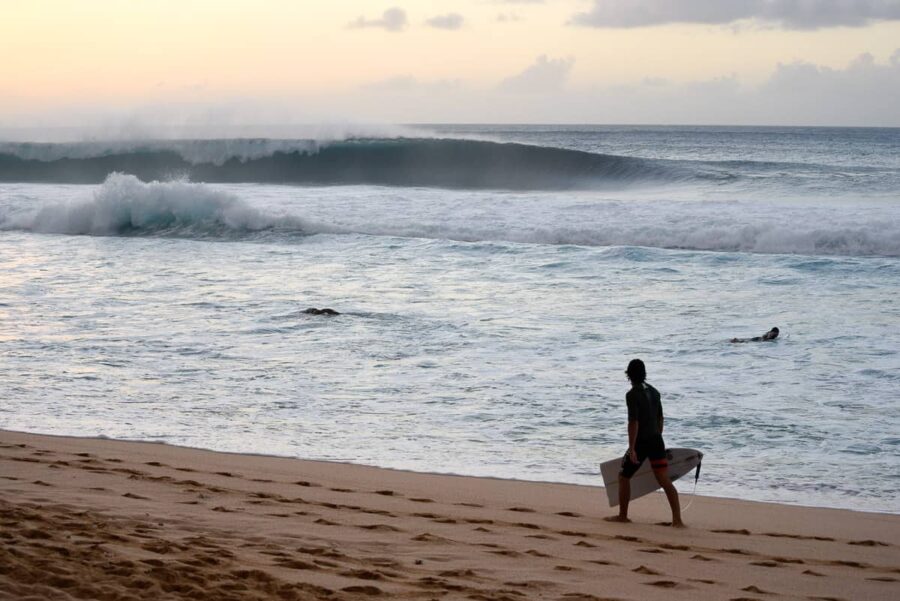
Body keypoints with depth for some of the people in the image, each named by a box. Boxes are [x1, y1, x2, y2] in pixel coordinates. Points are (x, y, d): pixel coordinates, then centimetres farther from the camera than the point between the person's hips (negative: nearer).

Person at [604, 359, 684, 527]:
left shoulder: (632, 395, -13)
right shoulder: (653, 392, 9)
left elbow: (633, 423, -20)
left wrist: (631, 449, -20)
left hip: (641, 443, -6)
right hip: (656, 441, 6)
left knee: (624, 477, 14)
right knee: (664, 480, 1)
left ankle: (623, 515, 22)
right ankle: (677, 519, -9)